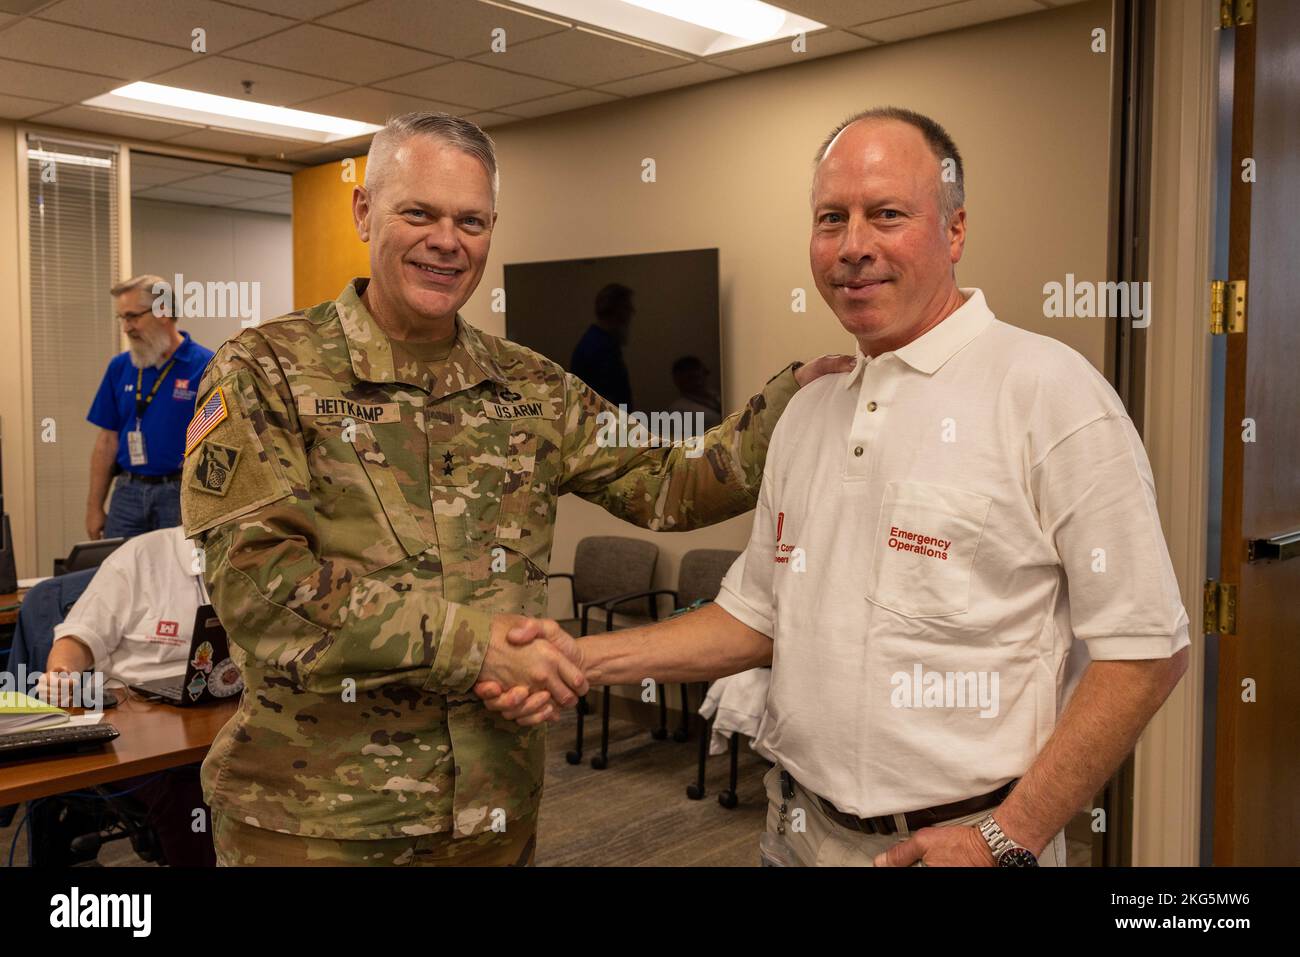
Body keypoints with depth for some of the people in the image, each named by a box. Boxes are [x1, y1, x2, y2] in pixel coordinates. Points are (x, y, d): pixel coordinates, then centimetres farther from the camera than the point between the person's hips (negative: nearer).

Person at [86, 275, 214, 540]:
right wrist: (94, 507, 9)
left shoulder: (207, 367, -7)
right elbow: (107, 441, 12)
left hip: (181, 494, -4)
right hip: (127, 493, 4)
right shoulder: (120, 367, 8)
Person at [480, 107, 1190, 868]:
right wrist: (587, 660, 1)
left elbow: (1145, 649, -14)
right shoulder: (807, 412, 6)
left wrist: (1008, 839, -17)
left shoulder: (1050, 390, -14)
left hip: (964, 838, -5)